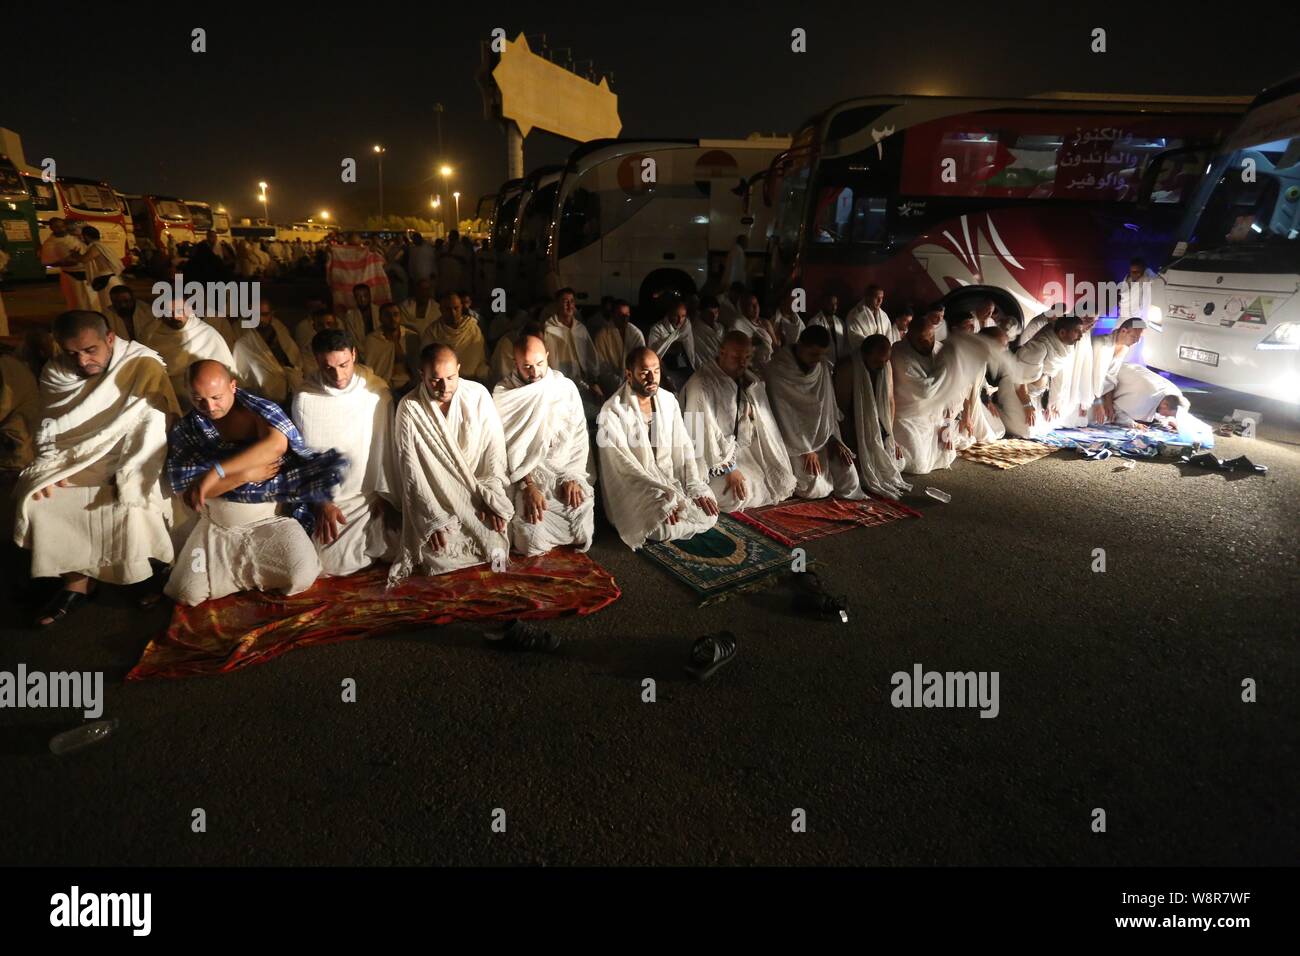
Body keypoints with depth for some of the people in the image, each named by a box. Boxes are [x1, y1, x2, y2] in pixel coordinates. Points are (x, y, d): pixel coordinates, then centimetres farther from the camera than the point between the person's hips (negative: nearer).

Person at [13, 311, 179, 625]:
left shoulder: (143, 366, -17)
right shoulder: (55, 372, 1)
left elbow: (156, 428, -21)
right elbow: (50, 426, 9)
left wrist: (127, 478, -29)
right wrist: (48, 468, -9)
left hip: (130, 461, -5)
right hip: (77, 460, 5)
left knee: (129, 504, -32)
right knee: (36, 499, -16)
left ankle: (147, 576, -3)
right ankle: (77, 583, -3)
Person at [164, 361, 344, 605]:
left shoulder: (259, 409, -7)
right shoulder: (184, 431, -1)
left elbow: (275, 445, -31)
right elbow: (185, 490, -10)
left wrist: (215, 472, -35)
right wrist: (246, 474, -20)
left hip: (272, 519, -2)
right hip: (217, 526, 3)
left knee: (302, 577, -25)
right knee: (186, 594, -14)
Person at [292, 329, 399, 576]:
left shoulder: (377, 390, -7)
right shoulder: (304, 399, -9)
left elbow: (386, 447, -6)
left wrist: (387, 495, -10)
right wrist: (321, 502, -12)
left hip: (371, 494, 1)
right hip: (328, 496, -1)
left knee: (395, 549, -12)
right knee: (330, 562, -13)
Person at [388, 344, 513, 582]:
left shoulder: (478, 395, -7)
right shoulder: (409, 408, -11)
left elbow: (495, 447, -4)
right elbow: (411, 470, -13)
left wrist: (492, 498, -13)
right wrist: (433, 518, -19)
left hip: (478, 492, 2)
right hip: (434, 498, -1)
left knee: (496, 545, -17)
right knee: (438, 557, -20)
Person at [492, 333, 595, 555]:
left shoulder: (566, 387, 4)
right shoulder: (503, 394, -2)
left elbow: (579, 435, 3)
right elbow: (505, 446, -8)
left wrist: (573, 477, -9)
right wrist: (528, 486, -18)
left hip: (565, 469, 2)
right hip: (524, 473, -1)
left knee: (582, 534, -18)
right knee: (532, 541, -20)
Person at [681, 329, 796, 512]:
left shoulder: (752, 382, 8)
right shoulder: (701, 385, -18)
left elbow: (764, 425, 8)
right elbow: (706, 431, -22)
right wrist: (729, 468, -22)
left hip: (744, 452, 7)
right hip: (713, 458, -7)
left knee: (779, 483, -4)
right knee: (740, 496, -25)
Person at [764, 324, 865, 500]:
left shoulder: (823, 368, 1)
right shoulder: (777, 371, -17)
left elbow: (830, 406, 9)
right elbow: (783, 416, -16)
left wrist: (835, 439, -1)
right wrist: (805, 451, -13)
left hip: (822, 439, 5)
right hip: (794, 442, -5)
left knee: (848, 474, -12)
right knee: (815, 488, -16)